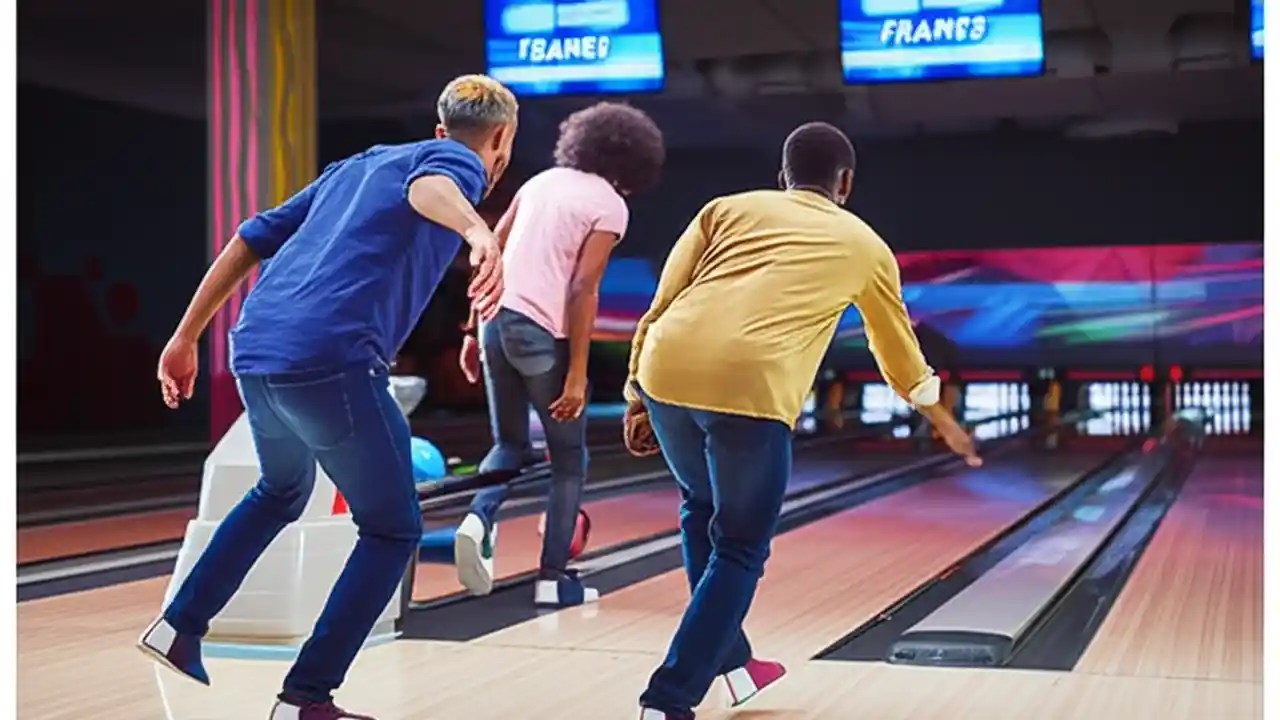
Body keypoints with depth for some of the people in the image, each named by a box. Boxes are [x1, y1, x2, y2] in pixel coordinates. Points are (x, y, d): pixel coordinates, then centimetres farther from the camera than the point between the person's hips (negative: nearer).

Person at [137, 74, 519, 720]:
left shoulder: (357, 164, 27)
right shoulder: (459, 162, 6)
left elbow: (248, 241, 23)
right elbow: (425, 187, -21)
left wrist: (186, 338, 26)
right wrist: (477, 230, -43)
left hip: (254, 352, 8)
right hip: (331, 362, -8)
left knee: (281, 492, 34)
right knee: (392, 531, 9)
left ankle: (180, 627, 31)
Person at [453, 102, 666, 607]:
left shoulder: (541, 181, 16)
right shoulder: (609, 206, -3)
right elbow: (583, 291, -12)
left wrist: (476, 331, 18)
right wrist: (577, 374, -12)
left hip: (497, 320, 6)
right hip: (542, 333, -6)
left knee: (511, 445, 20)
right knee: (568, 459, 11)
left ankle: (479, 522, -7)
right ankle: (553, 579, 12)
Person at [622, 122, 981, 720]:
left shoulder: (727, 209, 25)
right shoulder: (864, 245, 23)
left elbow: (661, 307, 17)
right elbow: (899, 350, 37)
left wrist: (639, 399, 22)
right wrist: (943, 421, 53)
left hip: (667, 372, 4)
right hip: (751, 390, -3)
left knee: (702, 508, 28)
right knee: (739, 550, 12)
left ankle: (730, 663, 38)